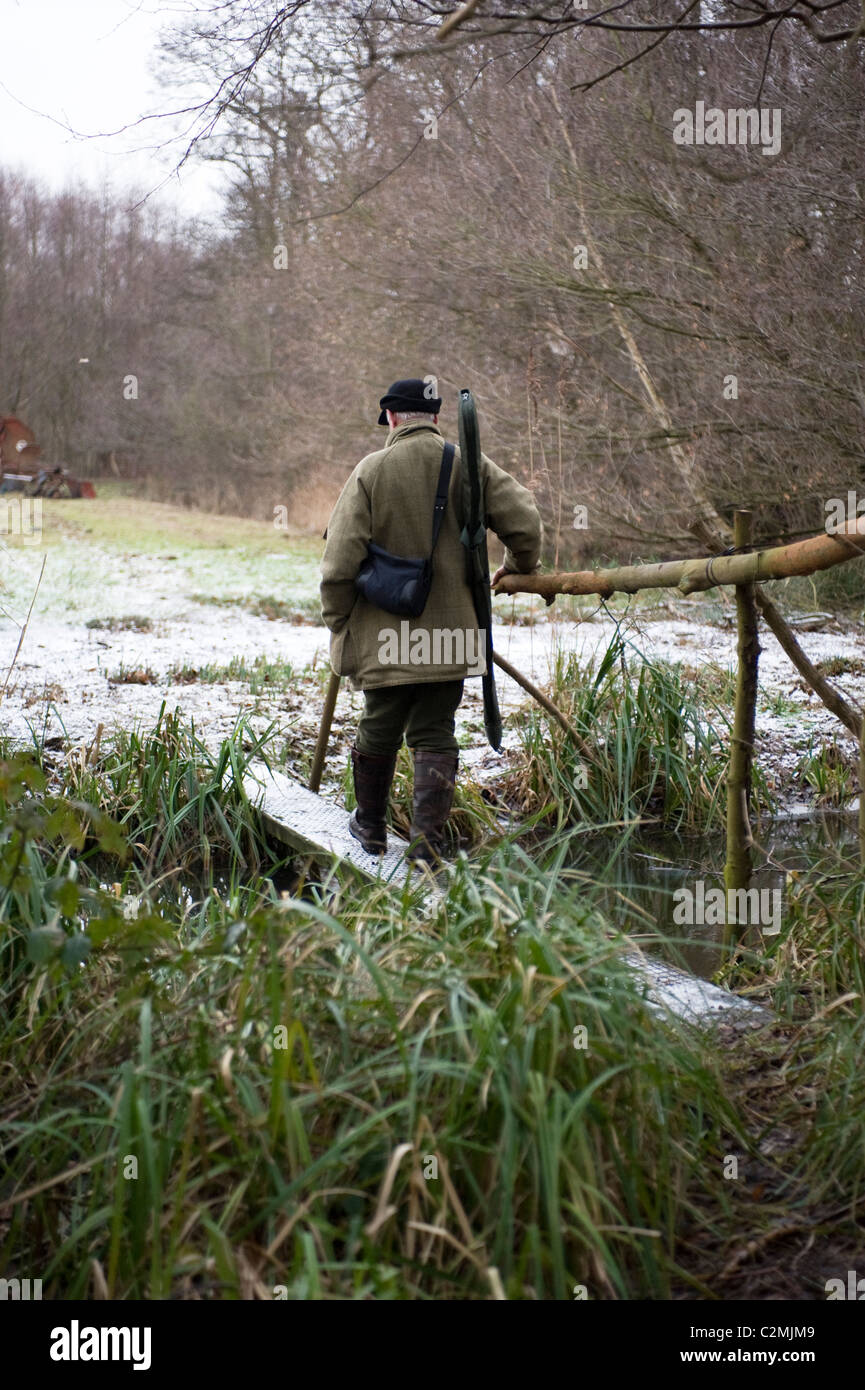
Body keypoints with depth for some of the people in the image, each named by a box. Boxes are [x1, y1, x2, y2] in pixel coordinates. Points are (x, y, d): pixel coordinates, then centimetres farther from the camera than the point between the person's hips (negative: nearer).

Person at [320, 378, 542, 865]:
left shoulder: (372, 470, -7)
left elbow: (341, 560, -11)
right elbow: (526, 523, -5)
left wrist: (339, 623, 3)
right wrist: (517, 567, 15)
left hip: (387, 634, -1)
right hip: (451, 630, 1)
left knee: (379, 732, 17)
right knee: (435, 736, 9)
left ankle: (371, 828, 36)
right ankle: (427, 847, 2)